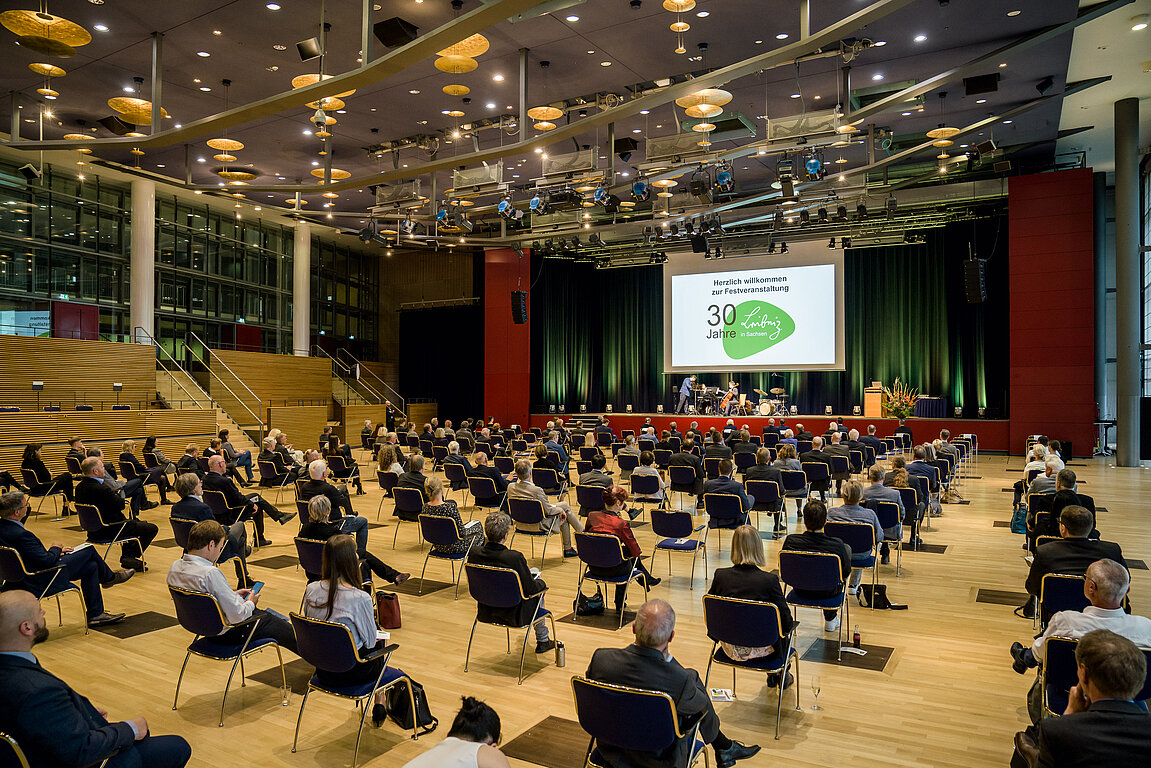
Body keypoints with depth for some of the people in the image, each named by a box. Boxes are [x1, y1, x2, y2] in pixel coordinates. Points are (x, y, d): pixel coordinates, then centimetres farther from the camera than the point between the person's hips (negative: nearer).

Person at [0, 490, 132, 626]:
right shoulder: (21, 535, -33)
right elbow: (47, 561, -28)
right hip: (41, 582, -10)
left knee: (91, 566, 14)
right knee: (89, 550, 2)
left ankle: (96, 615, 21)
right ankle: (109, 577, 32)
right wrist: (56, 548, -6)